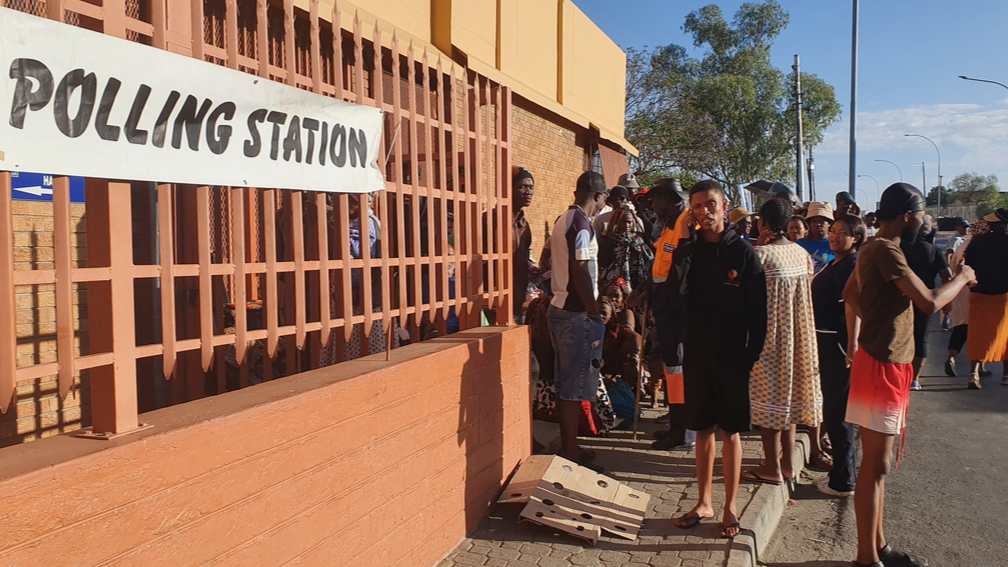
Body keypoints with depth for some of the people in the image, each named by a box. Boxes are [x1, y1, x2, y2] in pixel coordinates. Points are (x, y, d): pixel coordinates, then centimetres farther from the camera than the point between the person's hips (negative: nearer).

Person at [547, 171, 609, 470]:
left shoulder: (563, 219, 13)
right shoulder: (582, 222, -15)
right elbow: (580, 272, -21)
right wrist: (595, 314, -14)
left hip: (559, 308, 10)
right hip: (577, 314, -10)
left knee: (565, 383, 15)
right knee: (576, 386, -2)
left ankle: (567, 447, 25)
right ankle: (571, 454, 6)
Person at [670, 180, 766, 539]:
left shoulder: (743, 252, -5)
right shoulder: (689, 251, 3)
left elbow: (758, 313, -5)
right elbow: (676, 291, -15)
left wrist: (752, 357, -10)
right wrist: (681, 243, -15)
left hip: (733, 358, -3)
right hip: (697, 355, 3)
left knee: (730, 431, 6)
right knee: (703, 429, 12)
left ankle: (730, 508, 18)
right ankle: (704, 502, 25)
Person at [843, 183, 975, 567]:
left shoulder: (873, 248, 12)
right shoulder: (886, 251, -20)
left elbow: (851, 294, 24)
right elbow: (930, 302, -25)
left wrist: (855, 342, 29)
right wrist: (962, 279, -6)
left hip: (884, 364, 10)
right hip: (883, 367, -10)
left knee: (877, 464, 17)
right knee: (875, 467, -2)